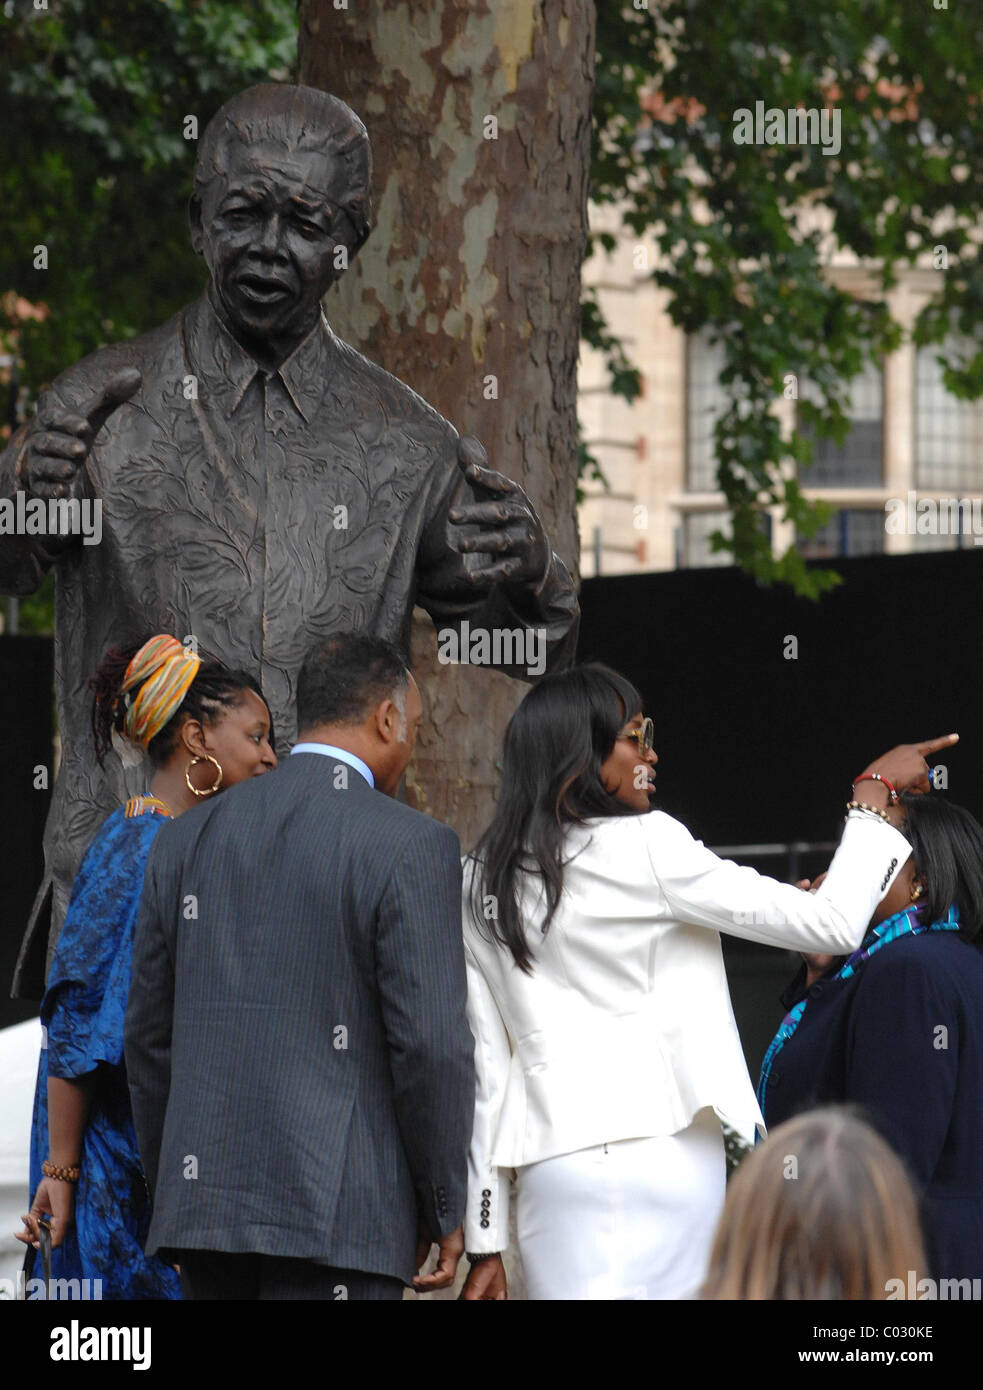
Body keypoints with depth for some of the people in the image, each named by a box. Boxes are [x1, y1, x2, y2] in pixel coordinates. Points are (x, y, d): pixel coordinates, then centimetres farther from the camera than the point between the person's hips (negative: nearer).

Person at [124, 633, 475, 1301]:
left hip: (206, 1202, 6)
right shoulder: (411, 846, -7)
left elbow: (150, 1034, 14)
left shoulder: (189, 840, 10)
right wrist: (445, 1209, 0)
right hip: (339, 1216, -6)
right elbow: (431, 1044, -11)